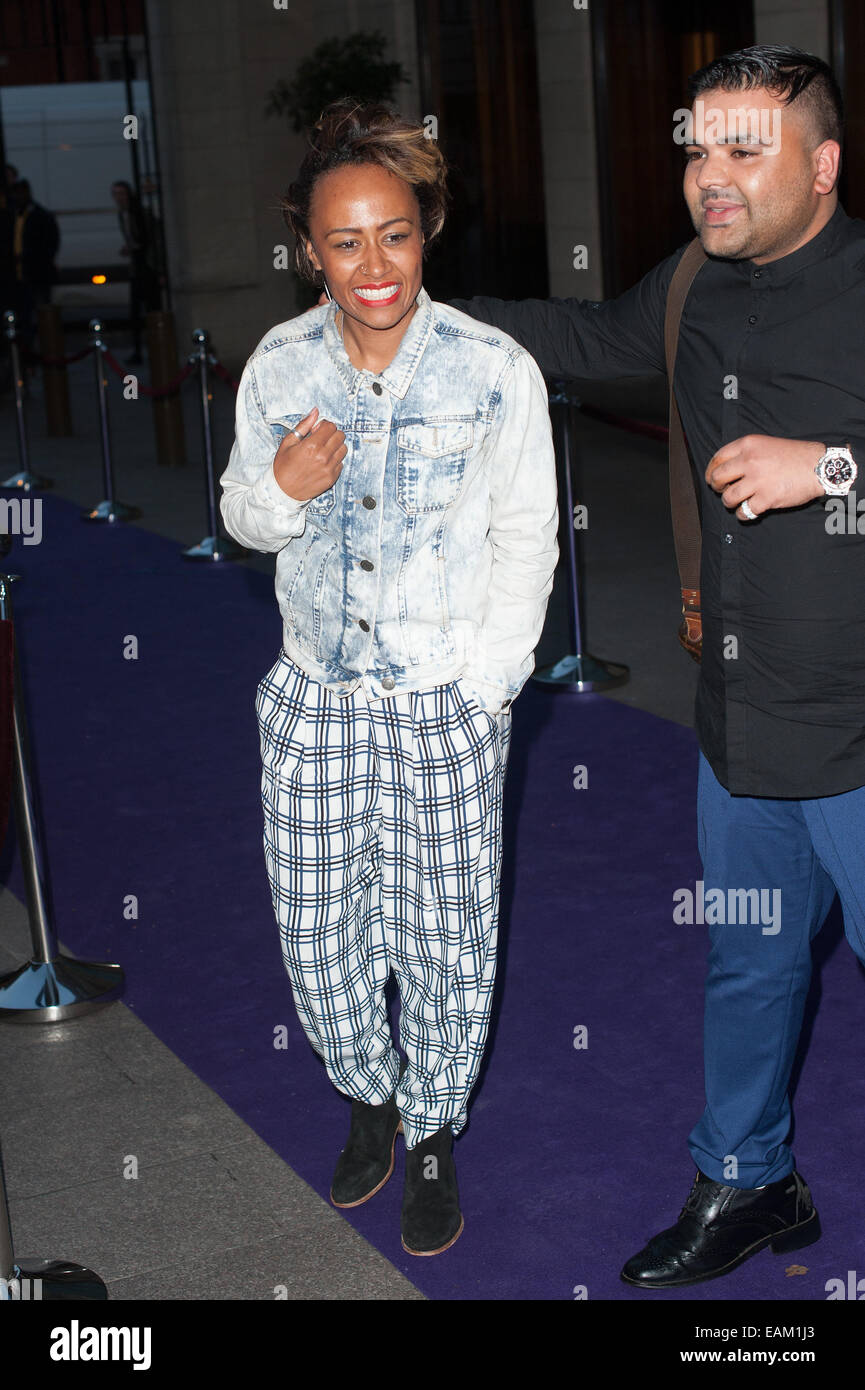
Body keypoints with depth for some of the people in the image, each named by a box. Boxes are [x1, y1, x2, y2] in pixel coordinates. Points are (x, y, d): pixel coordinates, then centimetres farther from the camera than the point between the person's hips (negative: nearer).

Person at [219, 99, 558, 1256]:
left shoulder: (498, 371, -12)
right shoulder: (278, 367, -3)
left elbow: (527, 539, -4)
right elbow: (242, 517, 9)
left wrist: (485, 689, -8)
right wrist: (283, 489, -14)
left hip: (446, 707, -2)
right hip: (313, 700, 3)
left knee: (446, 943, 8)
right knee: (318, 939, 13)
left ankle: (435, 1129, 34)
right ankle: (369, 1094, 41)